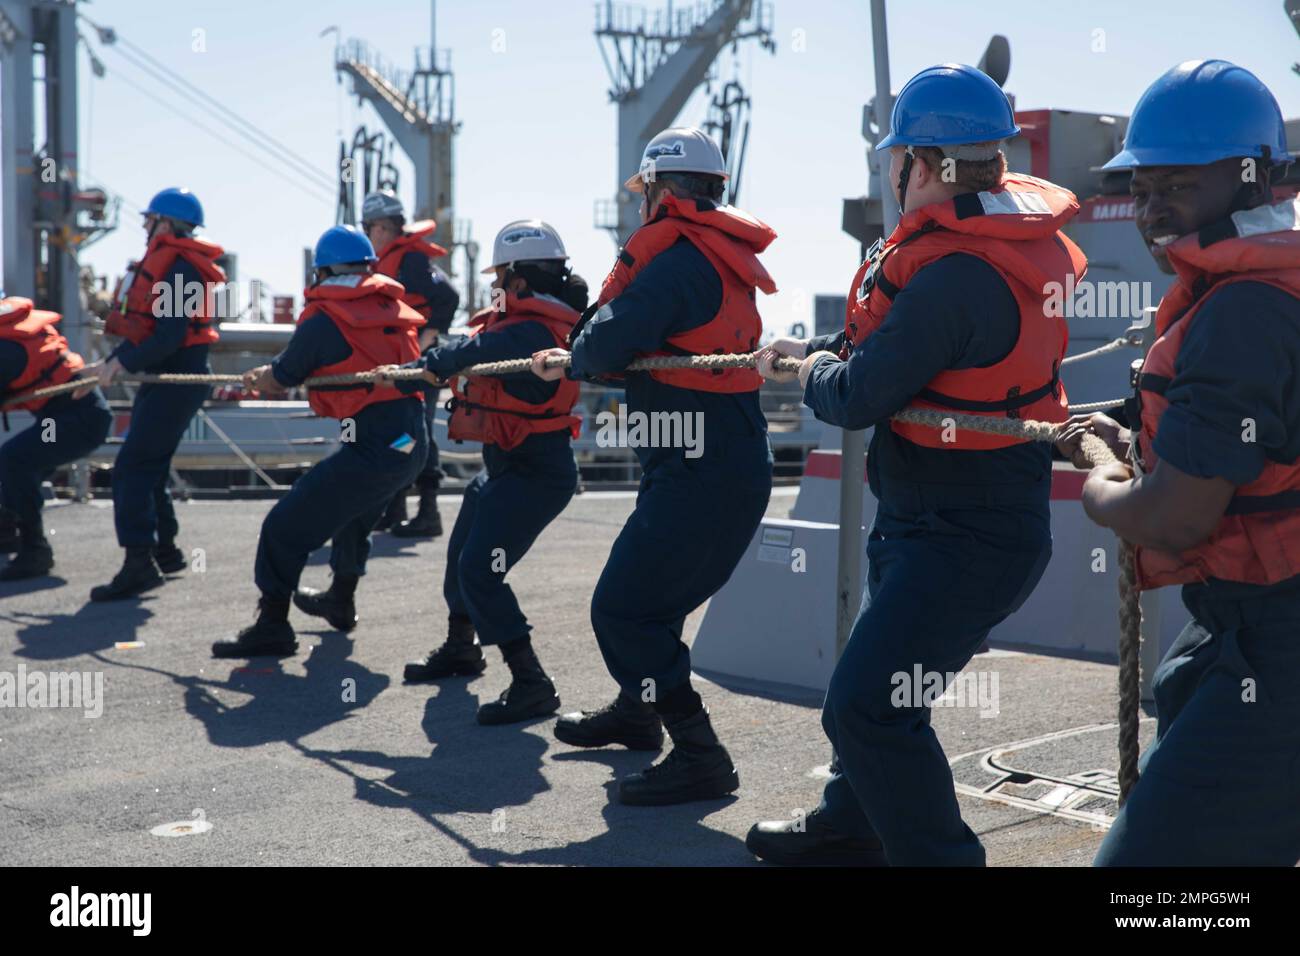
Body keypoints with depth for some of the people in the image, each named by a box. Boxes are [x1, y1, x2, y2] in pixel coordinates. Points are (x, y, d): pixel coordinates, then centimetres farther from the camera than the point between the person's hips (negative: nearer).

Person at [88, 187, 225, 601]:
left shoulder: (181, 268, -17)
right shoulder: (162, 261, 15)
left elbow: (167, 338, -24)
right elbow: (145, 329, 19)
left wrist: (121, 363, -25)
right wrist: (109, 364, 14)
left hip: (178, 380, -10)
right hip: (163, 379, 10)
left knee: (132, 468, -14)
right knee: (149, 468, 18)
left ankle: (139, 563, -16)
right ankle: (165, 551, 31)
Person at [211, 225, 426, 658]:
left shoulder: (324, 319, -6)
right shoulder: (393, 305, 13)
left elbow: (279, 379, 2)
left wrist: (255, 378, 27)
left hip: (372, 446, -8)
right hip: (412, 442, 8)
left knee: (286, 527, -2)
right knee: (353, 519, 32)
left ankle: (272, 626, -2)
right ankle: (341, 602, 51)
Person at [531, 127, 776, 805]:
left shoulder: (678, 258, -15)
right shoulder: (724, 258, 16)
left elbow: (606, 347, -20)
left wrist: (575, 359, 4)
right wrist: (571, 362, 23)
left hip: (701, 474, -10)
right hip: (732, 464, 10)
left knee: (624, 609, -8)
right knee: (647, 595, 24)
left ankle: (700, 758, -6)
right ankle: (637, 712, 44)